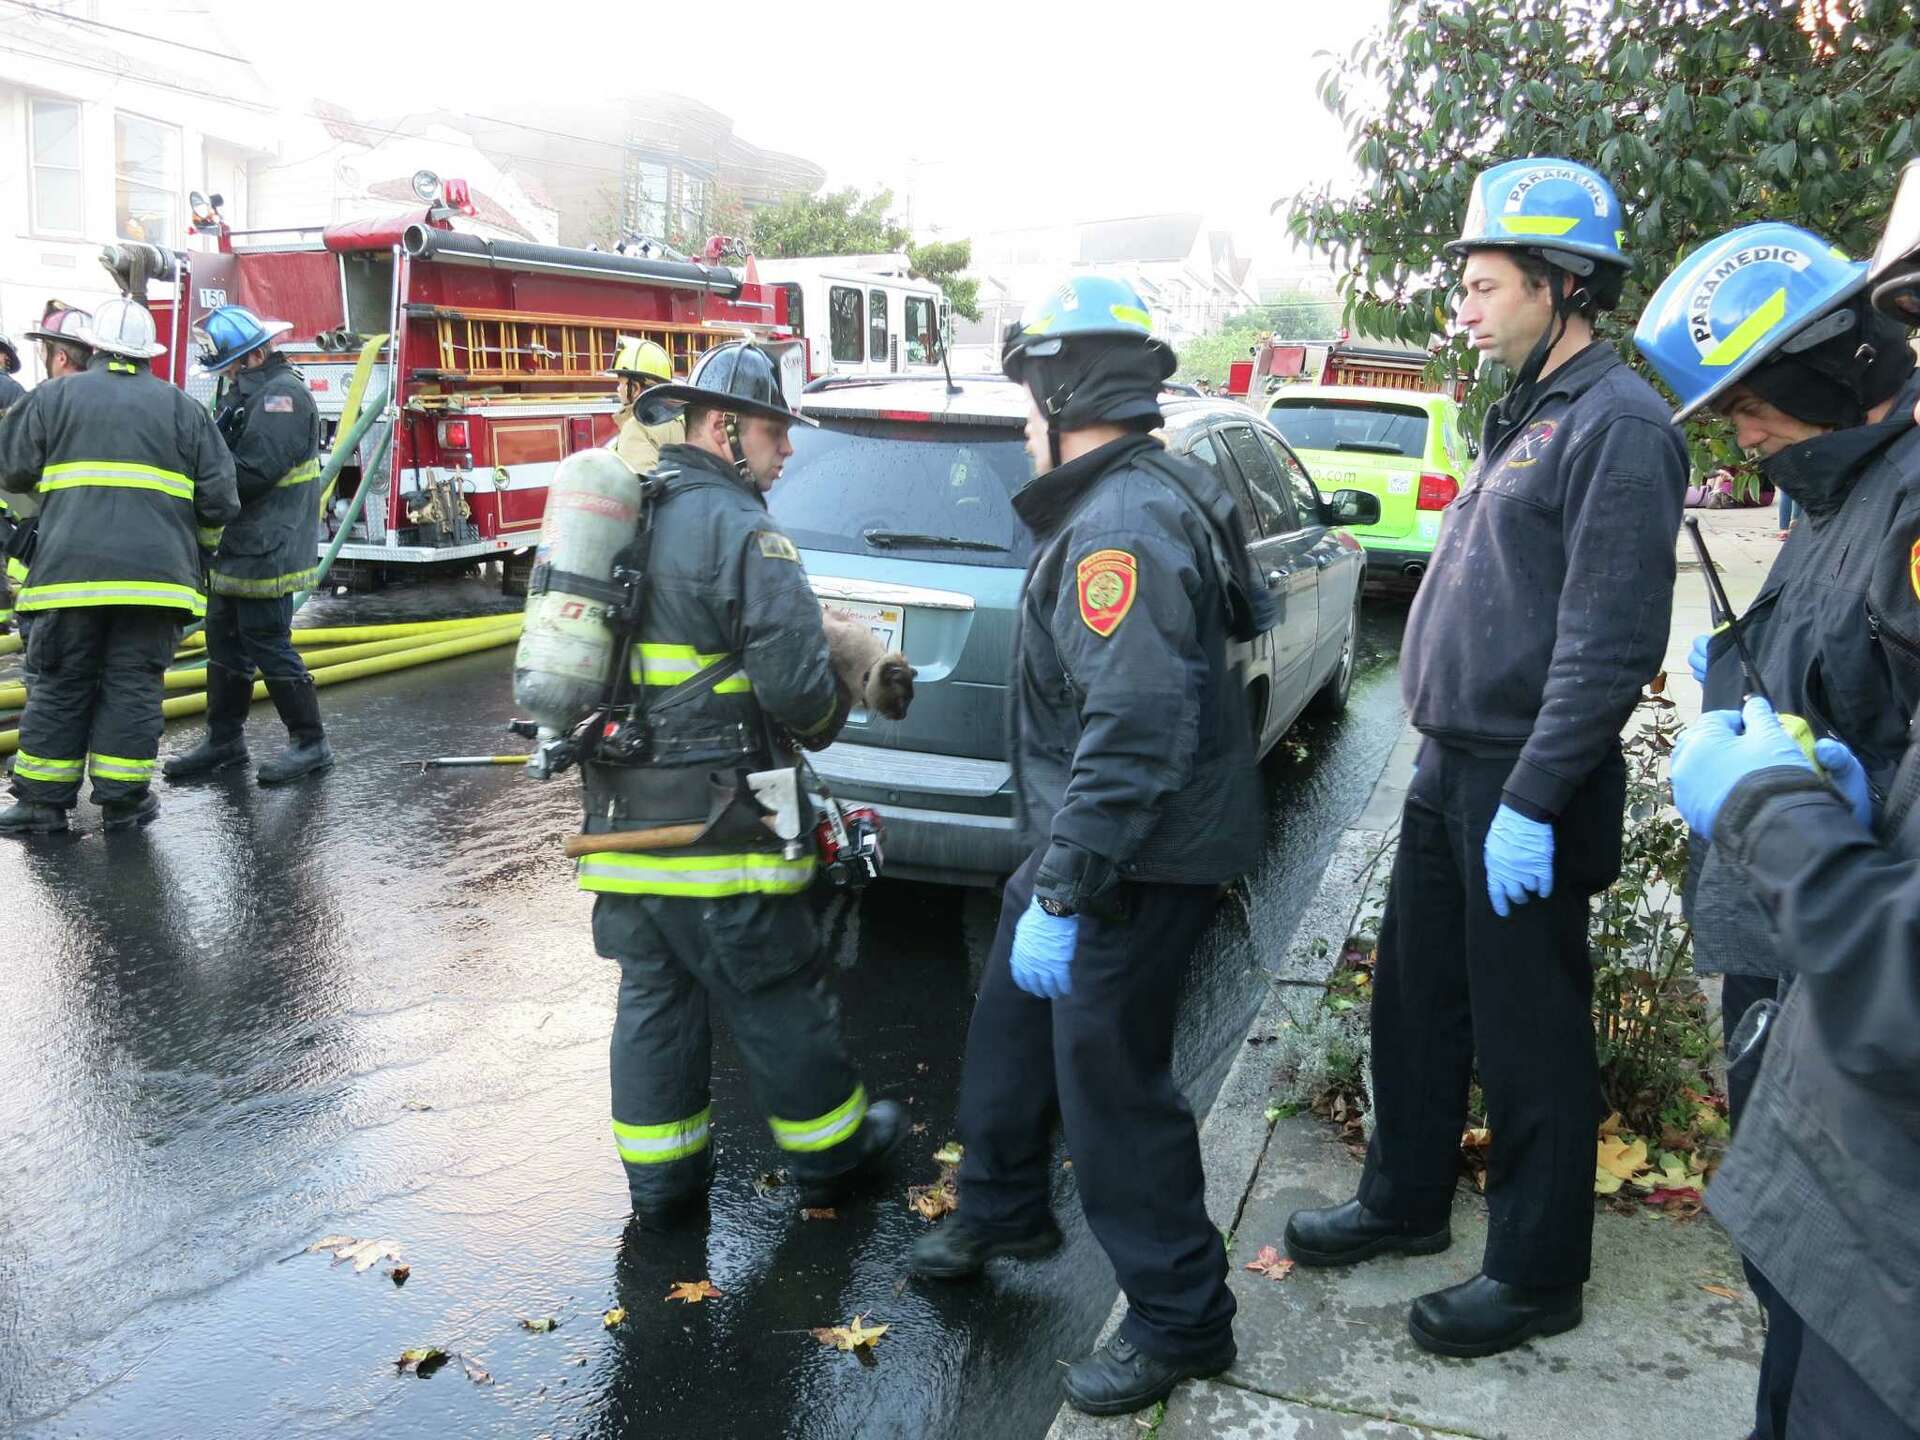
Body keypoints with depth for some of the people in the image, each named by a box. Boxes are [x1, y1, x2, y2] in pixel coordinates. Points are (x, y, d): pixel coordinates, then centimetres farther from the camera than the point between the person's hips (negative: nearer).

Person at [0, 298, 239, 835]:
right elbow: (220, 498, 6)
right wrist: (199, 540, 26)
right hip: (155, 572, 0)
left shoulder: (56, 397, 9)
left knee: (60, 685, 7)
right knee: (133, 686, 4)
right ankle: (122, 800, 8)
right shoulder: (183, 407, 10)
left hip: (71, 566, 0)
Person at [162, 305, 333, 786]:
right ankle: (224, 740, 26)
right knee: (225, 642, 15)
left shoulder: (282, 395, -16)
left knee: (268, 644, -5)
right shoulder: (246, 394, 15)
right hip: (235, 549, 10)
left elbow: (251, 472, -23)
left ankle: (311, 743, 5)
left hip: (265, 553, -10)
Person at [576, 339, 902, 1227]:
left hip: (620, 818, 8)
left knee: (652, 996, 16)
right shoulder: (738, 528, -14)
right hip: (713, 821, -7)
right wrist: (827, 720, 1)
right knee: (778, 995, 8)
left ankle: (660, 1178, 27)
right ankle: (830, 1150, 25)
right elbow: (794, 679, -20)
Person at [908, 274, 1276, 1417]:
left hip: (1140, 859, -11)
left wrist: (1063, 895, -29)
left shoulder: (1122, 527, -24)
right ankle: (1003, 1212, 44)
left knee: (1109, 1078, -1)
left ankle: (1180, 1322, 17)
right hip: (1089, 839, 11)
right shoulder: (1134, 499, 10)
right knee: (1013, 1019, 23)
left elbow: (1133, 731, -32)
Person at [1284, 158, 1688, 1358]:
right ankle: (1406, 1202, 36)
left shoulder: (1618, 424, -15)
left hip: (1525, 785, -9)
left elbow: (1609, 641, -22)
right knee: (1417, 1001, 18)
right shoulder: (1528, 413, 15)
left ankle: (1537, 1274, 22)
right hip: (1451, 766, 9)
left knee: (1527, 1035, 4)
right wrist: (1455, 760, 17)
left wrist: (1533, 800, -23)